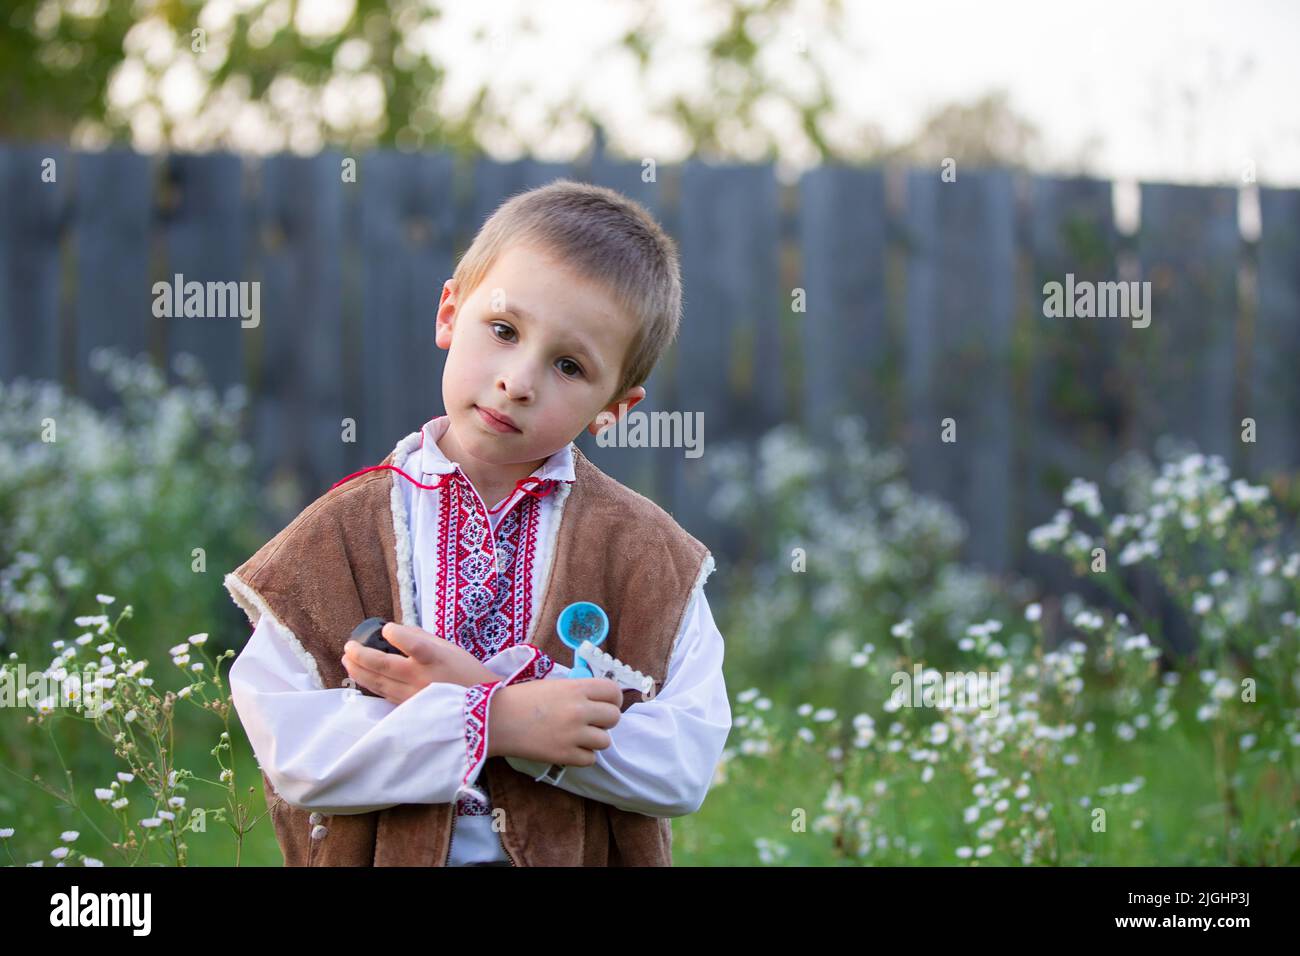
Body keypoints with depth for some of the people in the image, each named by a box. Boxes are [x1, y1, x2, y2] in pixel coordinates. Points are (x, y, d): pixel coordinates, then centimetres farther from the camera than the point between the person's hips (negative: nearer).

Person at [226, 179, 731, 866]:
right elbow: (288, 746, -8)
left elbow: (687, 767, -8)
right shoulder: (343, 533, 1)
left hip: (582, 858, 0)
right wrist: (498, 719, -17)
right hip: (384, 857, 0)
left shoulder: (646, 553, 2)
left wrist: (486, 697, -15)